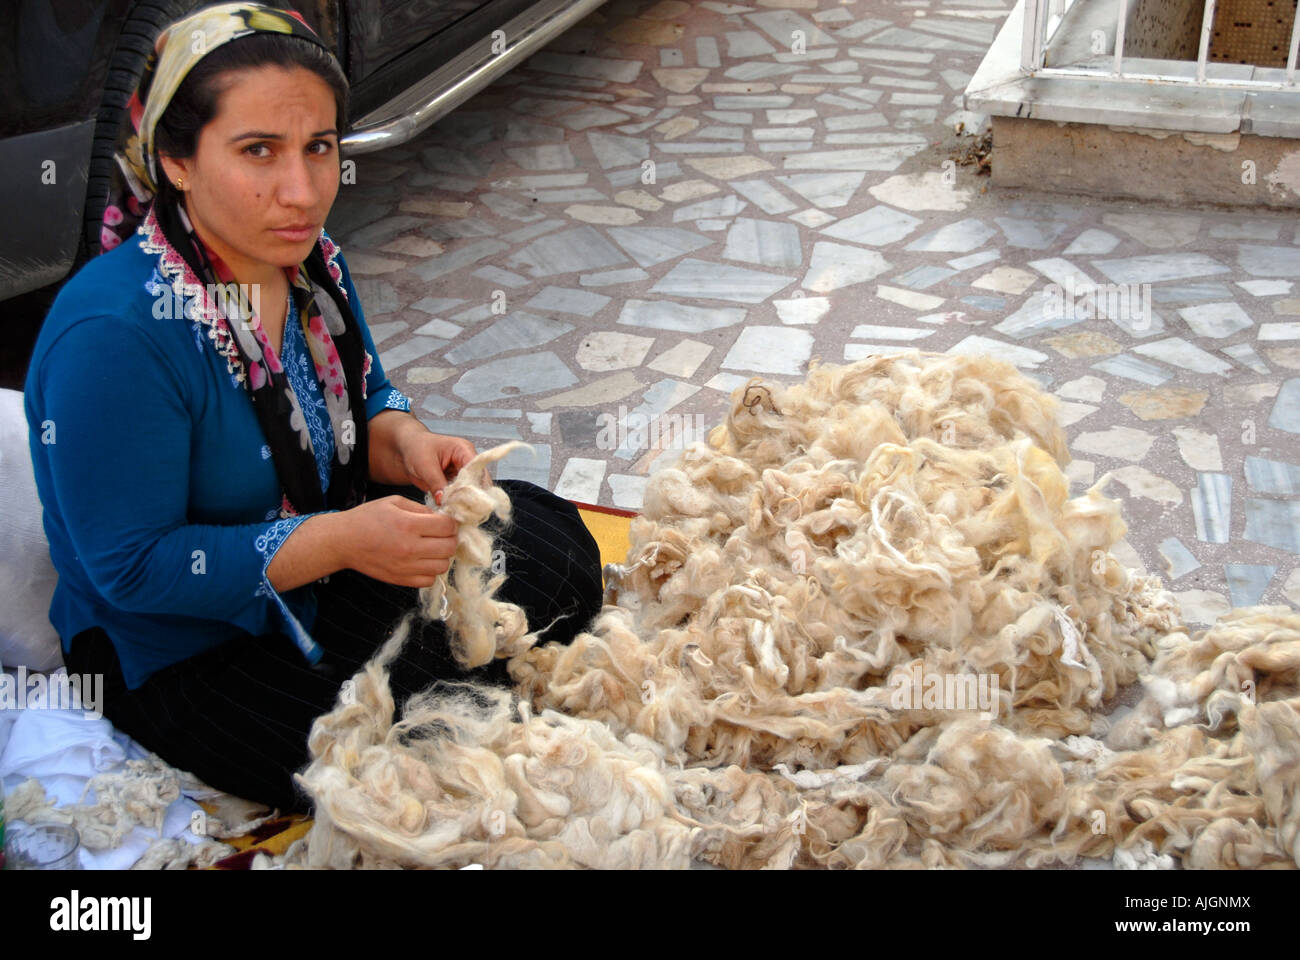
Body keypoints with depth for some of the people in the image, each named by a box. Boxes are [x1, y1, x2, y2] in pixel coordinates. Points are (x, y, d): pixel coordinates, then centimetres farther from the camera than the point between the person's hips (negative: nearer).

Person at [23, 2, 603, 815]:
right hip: (187, 655, -8)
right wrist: (343, 540, -33)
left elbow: (365, 403, 10)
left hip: (326, 559, 8)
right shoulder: (111, 336, -30)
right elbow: (129, 567, -27)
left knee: (554, 542, 4)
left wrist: (405, 443, -15)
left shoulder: (305, 257, -5)